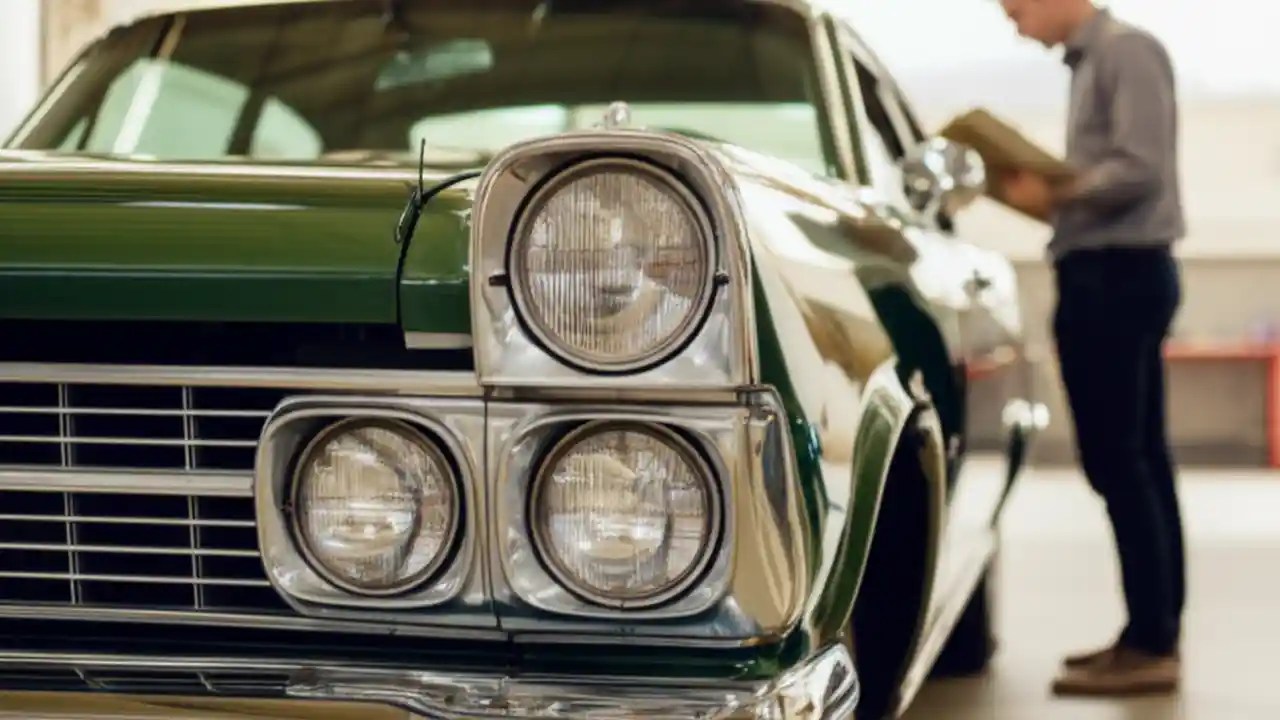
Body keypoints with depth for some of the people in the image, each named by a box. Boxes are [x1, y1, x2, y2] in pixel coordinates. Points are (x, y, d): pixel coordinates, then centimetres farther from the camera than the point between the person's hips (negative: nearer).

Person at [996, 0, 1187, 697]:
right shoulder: (1090, 60, 19)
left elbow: (1141, 170, -20)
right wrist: (1048, 190, 5)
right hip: (1114, 275, 10)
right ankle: (1154, 633, 17)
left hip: (1117, 274, -10)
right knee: (1137, 459, 11)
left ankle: (1151, 643, -7)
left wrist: (1054, 193, -13)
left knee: (1115, 460, -10)